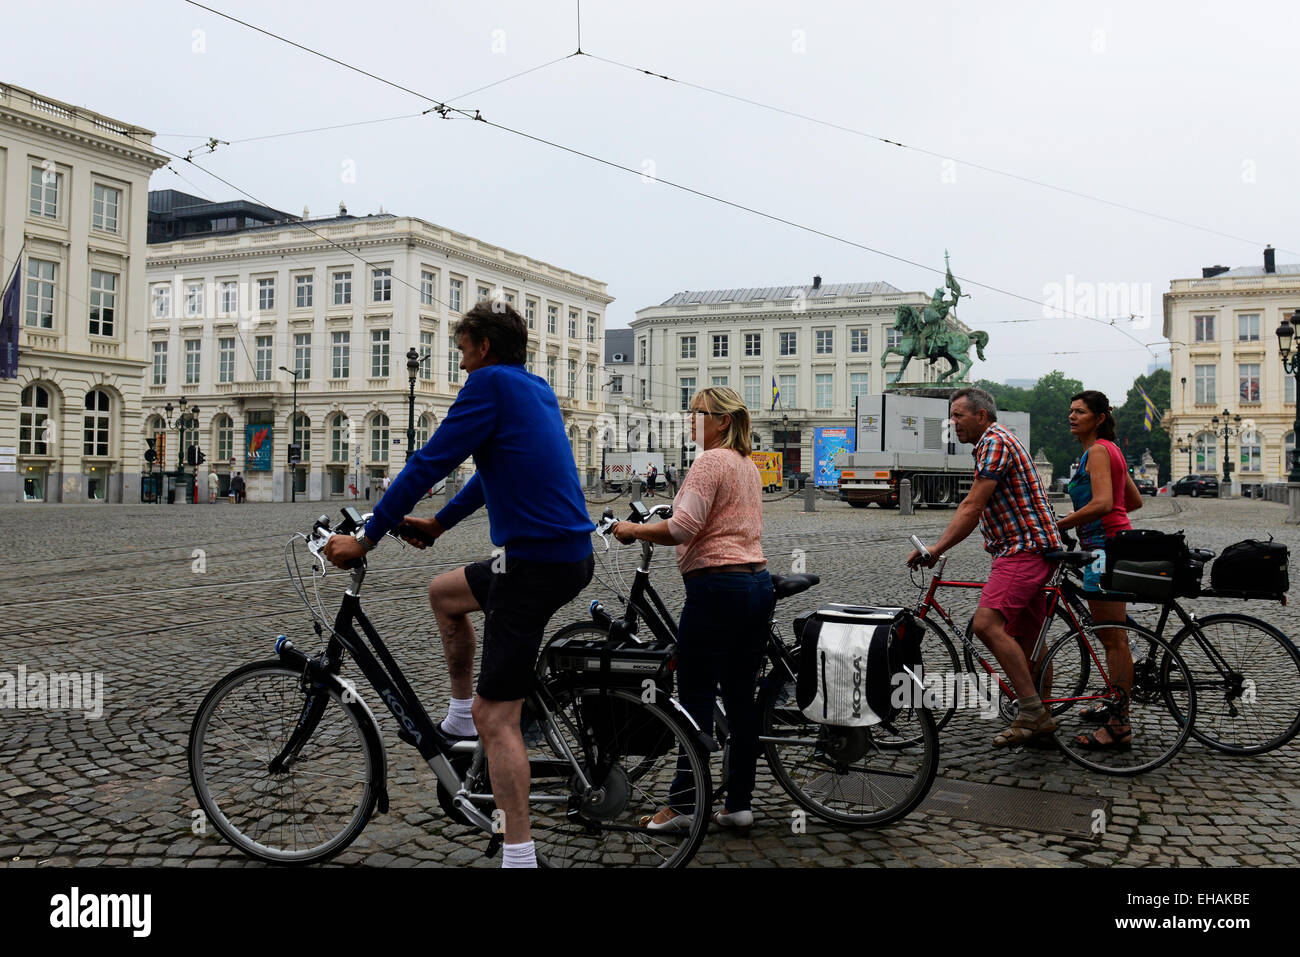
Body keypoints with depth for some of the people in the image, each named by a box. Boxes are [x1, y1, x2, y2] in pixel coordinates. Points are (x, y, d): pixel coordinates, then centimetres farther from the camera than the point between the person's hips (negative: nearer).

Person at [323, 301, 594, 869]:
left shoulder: (491, 383, -9)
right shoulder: (536, 389, 18)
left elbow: (429, 464, -10)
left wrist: (366, 539, -2)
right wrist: (438, 524, 35)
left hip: (533, 565, -9)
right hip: (572, 555, 9)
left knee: (497, 718, -6)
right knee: (444, 592, 29)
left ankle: (520, 858, -3)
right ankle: (460, 716, 36)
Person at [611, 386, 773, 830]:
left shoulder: (710, 462, -10)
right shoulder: (749, 465, 18)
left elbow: (682, 529, -18)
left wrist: (633, 530, -5)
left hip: (717, 586, -9)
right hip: (758, 583, 9)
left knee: (695, 697, -3)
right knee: (741, 696, 10)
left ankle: (684, 805, 3)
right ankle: (739, 803, 16)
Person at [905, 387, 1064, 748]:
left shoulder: (996, 441, -12)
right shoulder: (986, 446, 22)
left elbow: (973, 508, -19)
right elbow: (970, 507, 22)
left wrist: (938, 549, -19)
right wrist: (937, 546, 15)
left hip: (1025, 547, -11)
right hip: (1031, 547, 11)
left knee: (987, 623, -22)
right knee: (1025, 640, 12)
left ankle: (1032, 711, -19)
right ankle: (1040, 718, 20)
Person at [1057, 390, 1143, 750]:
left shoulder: (1097, 451, -11)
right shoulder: (1109, 450, 18)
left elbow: (1103, 503, -25)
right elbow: (1135, 501, 24)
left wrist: (1058, 525, -20)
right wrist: (1081, 515, 21)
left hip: (1105, 547, -11)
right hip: (1113, 543, 11)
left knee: (1113, 640, -7)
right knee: (1111, 635, 20)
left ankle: (1119, 727, -3)